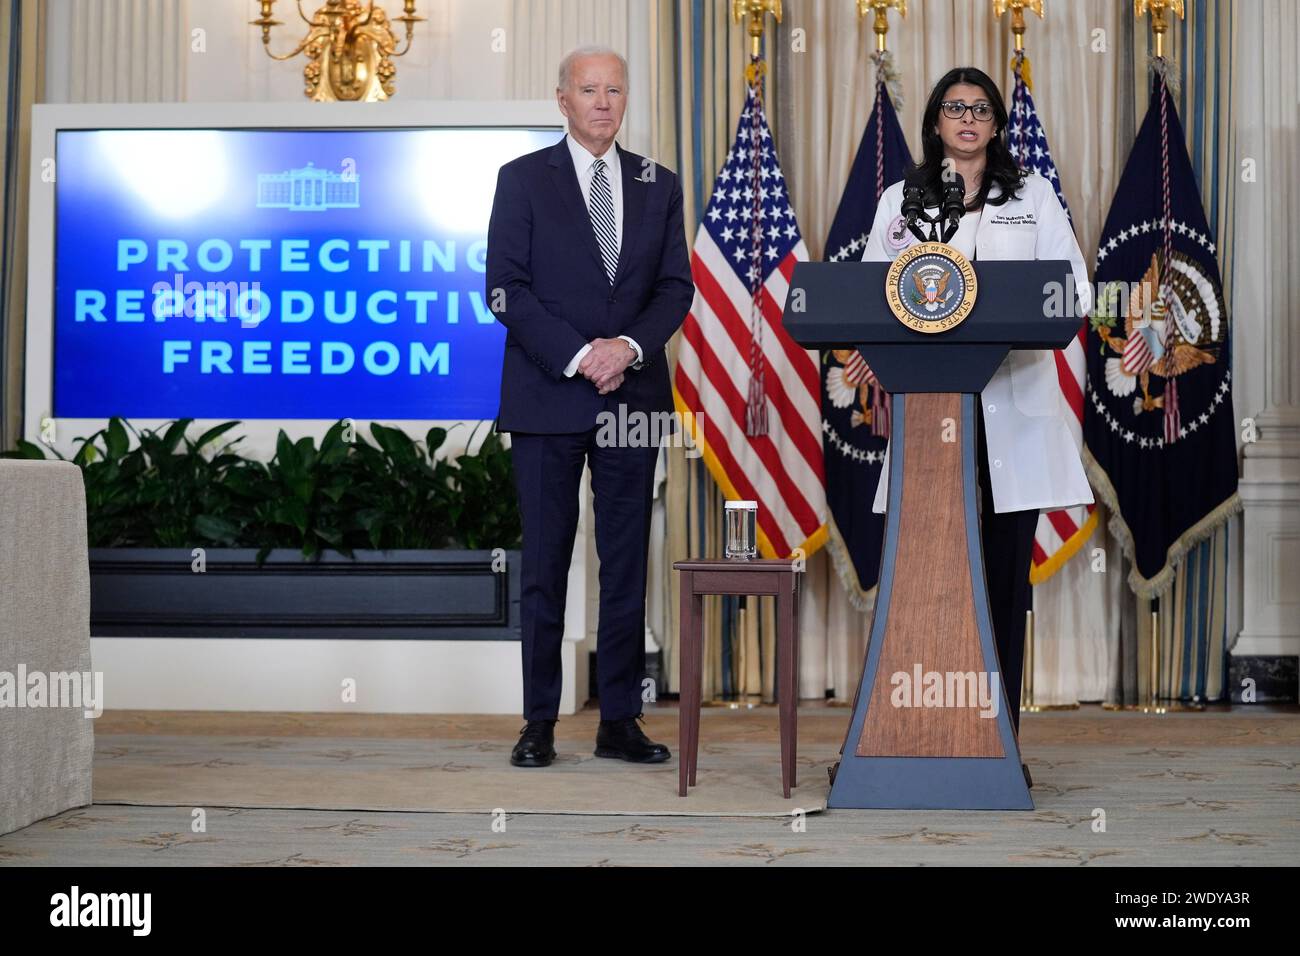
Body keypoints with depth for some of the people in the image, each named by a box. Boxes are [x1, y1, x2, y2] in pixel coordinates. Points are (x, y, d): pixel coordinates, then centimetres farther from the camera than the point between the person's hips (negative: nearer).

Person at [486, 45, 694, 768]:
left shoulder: (658, 185, 12)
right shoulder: (524, 179, 3)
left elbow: (677, 287, 8)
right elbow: (507, 289, -5)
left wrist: (628, 346, -10)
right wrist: (578, 355, -14)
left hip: (633, 397, 3)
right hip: (548, 398, -3)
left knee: (628, 564, 5)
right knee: (545, 564, 1)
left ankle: (621, 721, 12)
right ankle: (540, 722, 8)